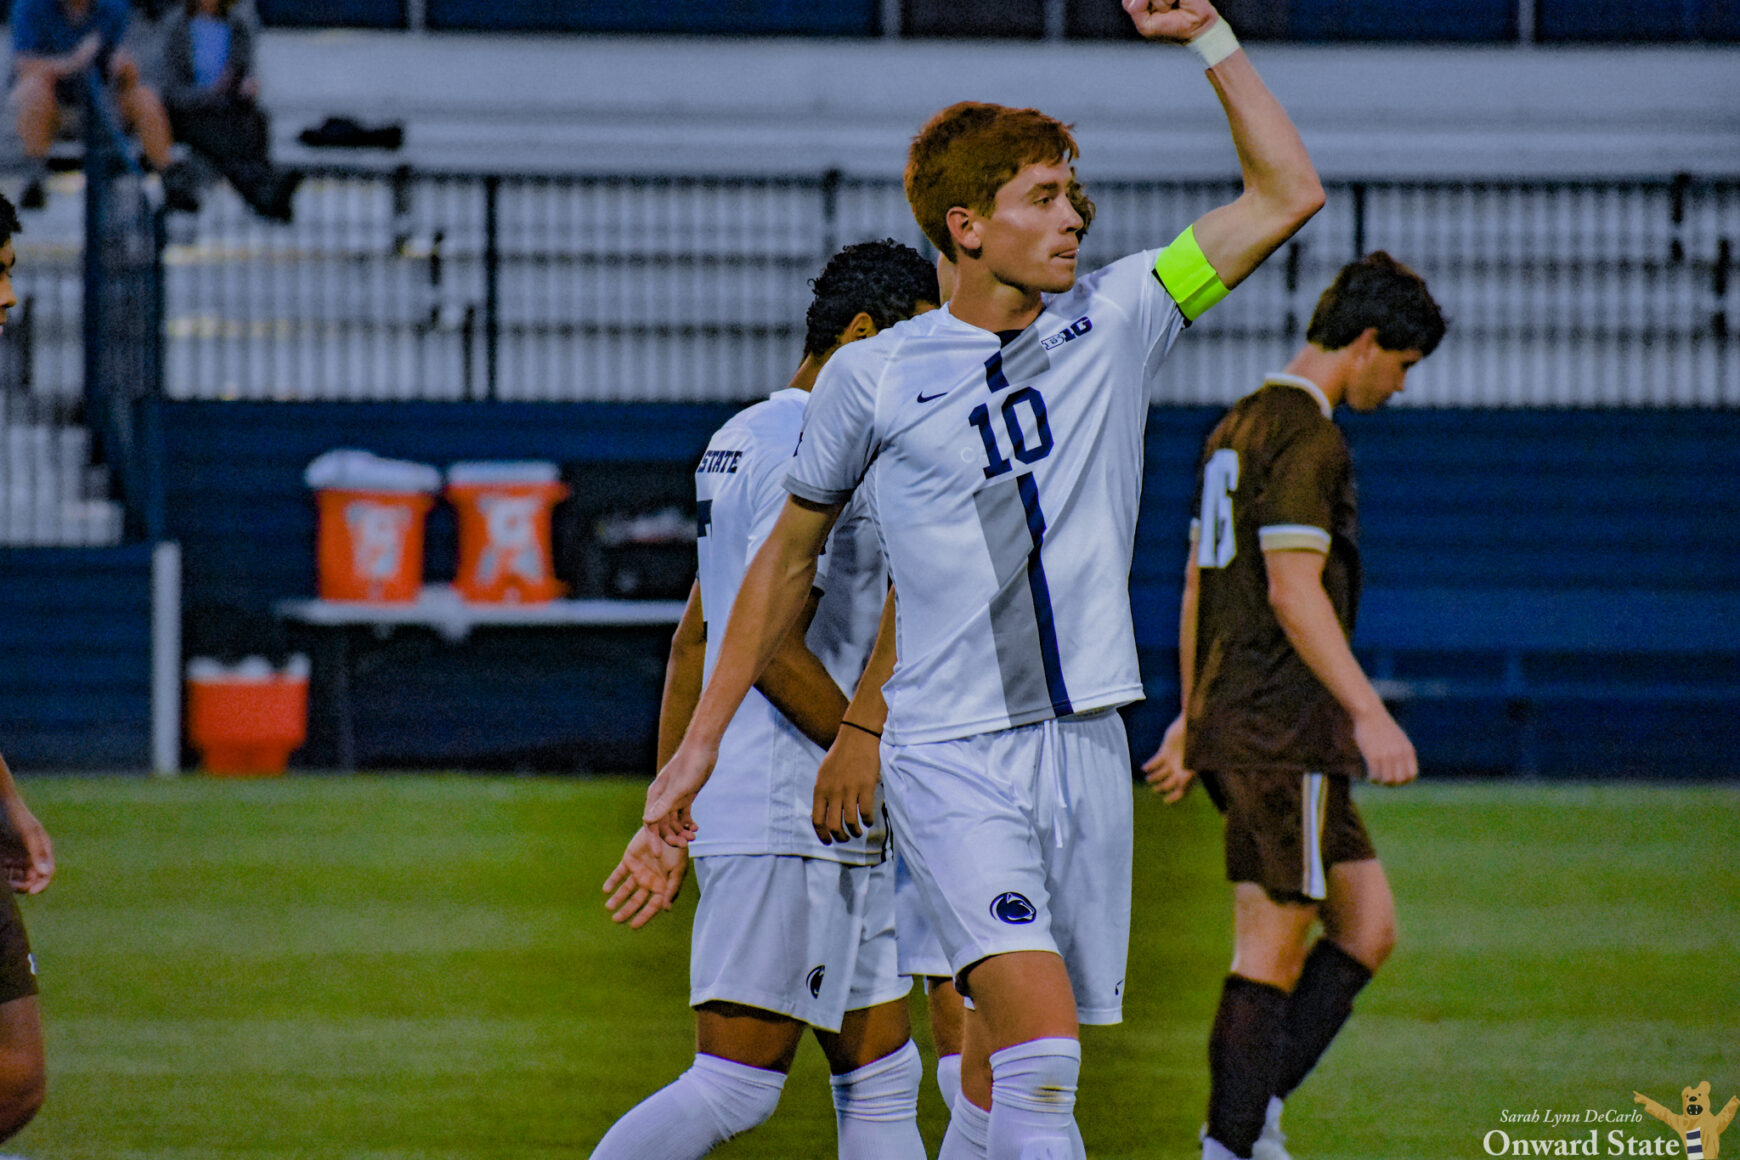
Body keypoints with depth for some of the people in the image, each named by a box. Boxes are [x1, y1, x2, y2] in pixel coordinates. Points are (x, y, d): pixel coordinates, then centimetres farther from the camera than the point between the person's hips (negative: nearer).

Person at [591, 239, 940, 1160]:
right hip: (787, 817, -11)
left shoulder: (745, 440, 18)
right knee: (736, 1085, -12)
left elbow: (692, 644, 21)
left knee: (882, 1077, 9)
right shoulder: (811, 451, -13)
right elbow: (769, 646, -20)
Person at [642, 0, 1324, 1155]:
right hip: (953, 757, -4)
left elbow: (1287, 193, 5)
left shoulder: (1112, 323, 6)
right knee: (1043, 1048, -22)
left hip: (1086, 749, 4)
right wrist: (702, 739, 14)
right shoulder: (874, 377, 0)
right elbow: (791, 554, 12)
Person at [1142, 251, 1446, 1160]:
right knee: (1272, 951, -7)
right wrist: (1369, 713, -25)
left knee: (1368, 929, 10)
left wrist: (1192, 718, 29)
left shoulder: (1239, 428, 18)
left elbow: (1198, 583, 24)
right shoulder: (1307, 439, -13)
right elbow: (1292, 591, -22)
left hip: (1230, 717, 10)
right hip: (1285, 728, -10)